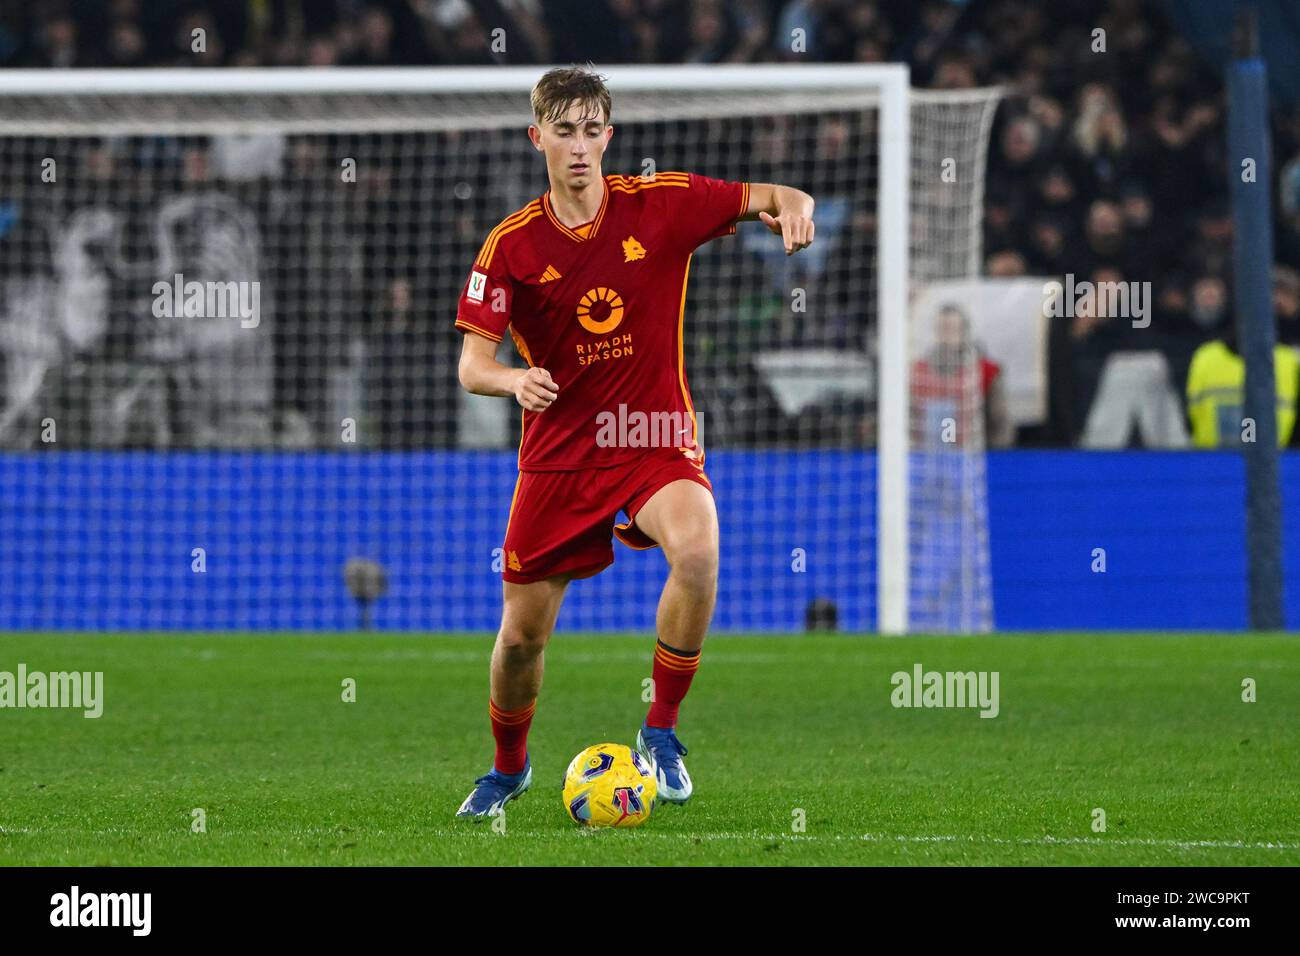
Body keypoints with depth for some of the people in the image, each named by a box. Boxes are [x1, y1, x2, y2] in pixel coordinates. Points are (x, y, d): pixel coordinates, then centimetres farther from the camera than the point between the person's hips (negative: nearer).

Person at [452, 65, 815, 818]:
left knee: (697, 549, -33)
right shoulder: (512, 245, -4)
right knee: (522, 633, 5)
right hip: (559, 453, 1)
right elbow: (472, 364, -8)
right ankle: (509, 765, 37)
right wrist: (514, 379, -31)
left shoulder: (660, 205, -5)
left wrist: (791, 206, -28)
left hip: (656, 442, -1)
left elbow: (772, 197, -3)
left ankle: (661, 731, -14)